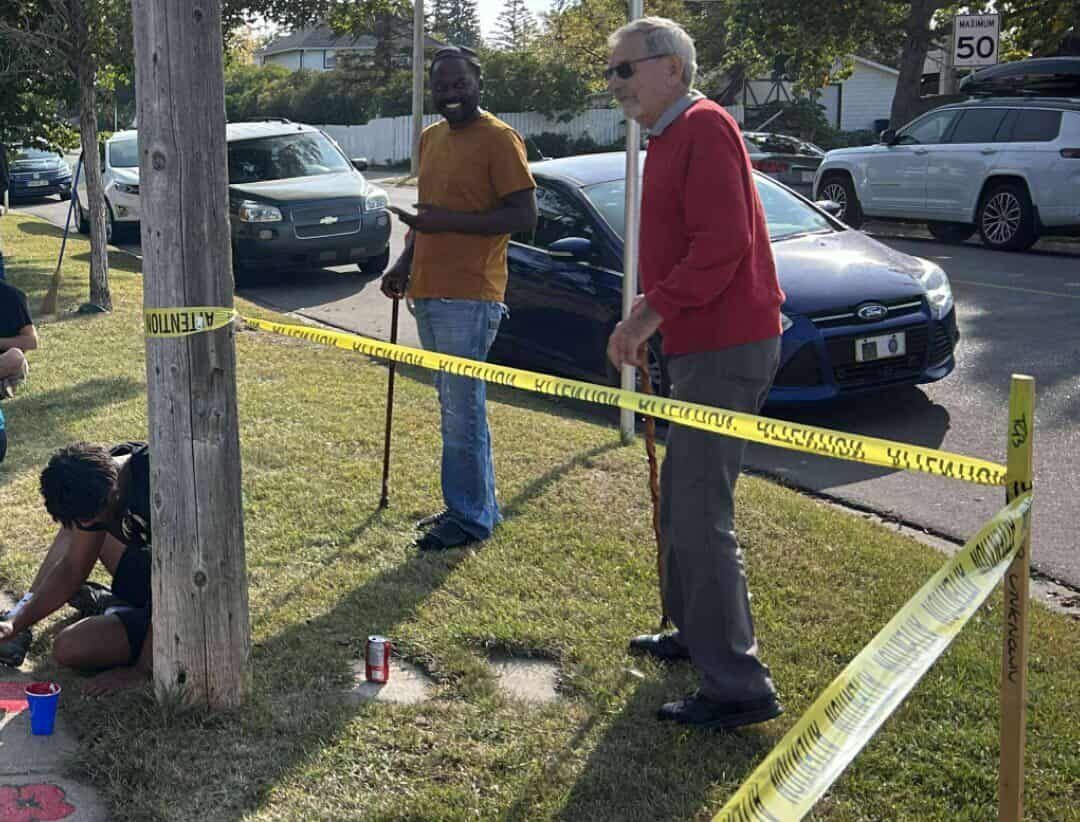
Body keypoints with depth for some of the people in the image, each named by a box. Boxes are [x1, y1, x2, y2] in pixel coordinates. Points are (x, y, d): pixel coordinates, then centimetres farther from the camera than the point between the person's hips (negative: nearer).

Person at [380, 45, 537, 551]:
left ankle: (470, 516, 3)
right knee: (454, 405, 14)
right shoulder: (431, 138, 17)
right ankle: (477, 504, 24)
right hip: (428, 291, 9)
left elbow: (524, 216, -15)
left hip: (468, 297, -9)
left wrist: (450, 222, -21)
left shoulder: (499, 139, -9)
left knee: (462, 409, -7)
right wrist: (405, 263, 14)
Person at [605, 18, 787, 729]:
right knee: (681, 502, 20)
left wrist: (653, 311, -21)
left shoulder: (704, 129, -13)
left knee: (701, 517, -10)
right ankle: (694, 633, 36)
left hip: (726, 352, -11)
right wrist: (651, 318, 15)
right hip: (702, 348, 11)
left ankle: (739, 687, -3)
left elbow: (722, 242, -23)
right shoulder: (672, 137, 19)